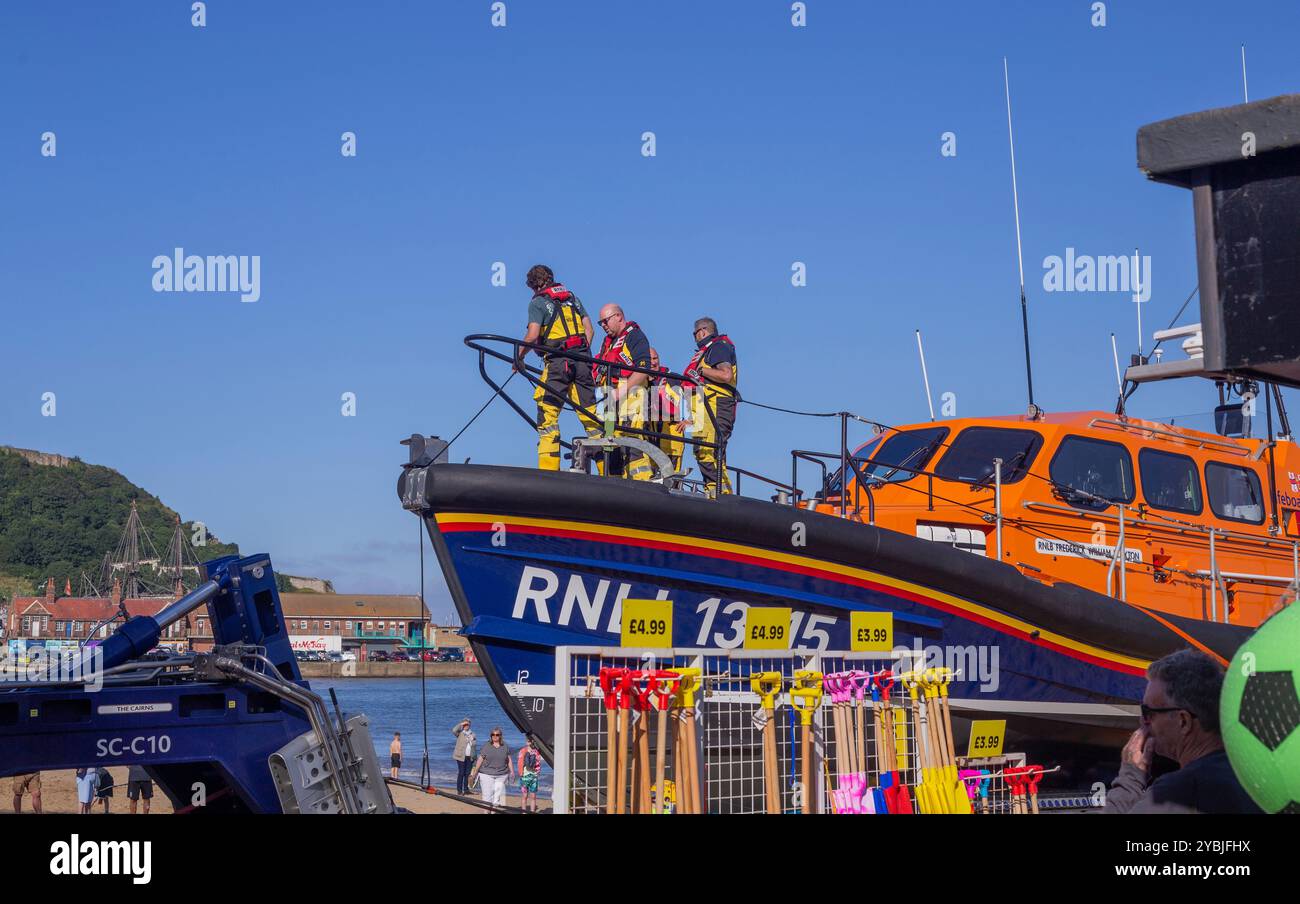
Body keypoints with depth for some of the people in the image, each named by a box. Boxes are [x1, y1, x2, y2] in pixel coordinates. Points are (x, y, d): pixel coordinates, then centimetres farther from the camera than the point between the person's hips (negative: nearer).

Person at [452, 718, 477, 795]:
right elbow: (454, 730, -22)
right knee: (461, 773, -6)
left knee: (468, 773, 6)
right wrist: (461, 724, -14)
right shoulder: (460, 733, 0)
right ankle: (459, 789, -1)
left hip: (470, 757, 4)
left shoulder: (472, 734, 14)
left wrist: (474, 757, 15)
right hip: (461, 757, -4)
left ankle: (466, 789, 14)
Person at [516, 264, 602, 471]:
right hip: (581, 358, 6)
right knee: (589, 413, 7)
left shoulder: (538, 302, 0)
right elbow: (589, 330, 14)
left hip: (558, 361, -6)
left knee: (547, 414, -3)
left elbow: (532, 335, -12)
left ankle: (548, 470, -10)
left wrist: (519, 357, 2)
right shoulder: (573, 298, 19)